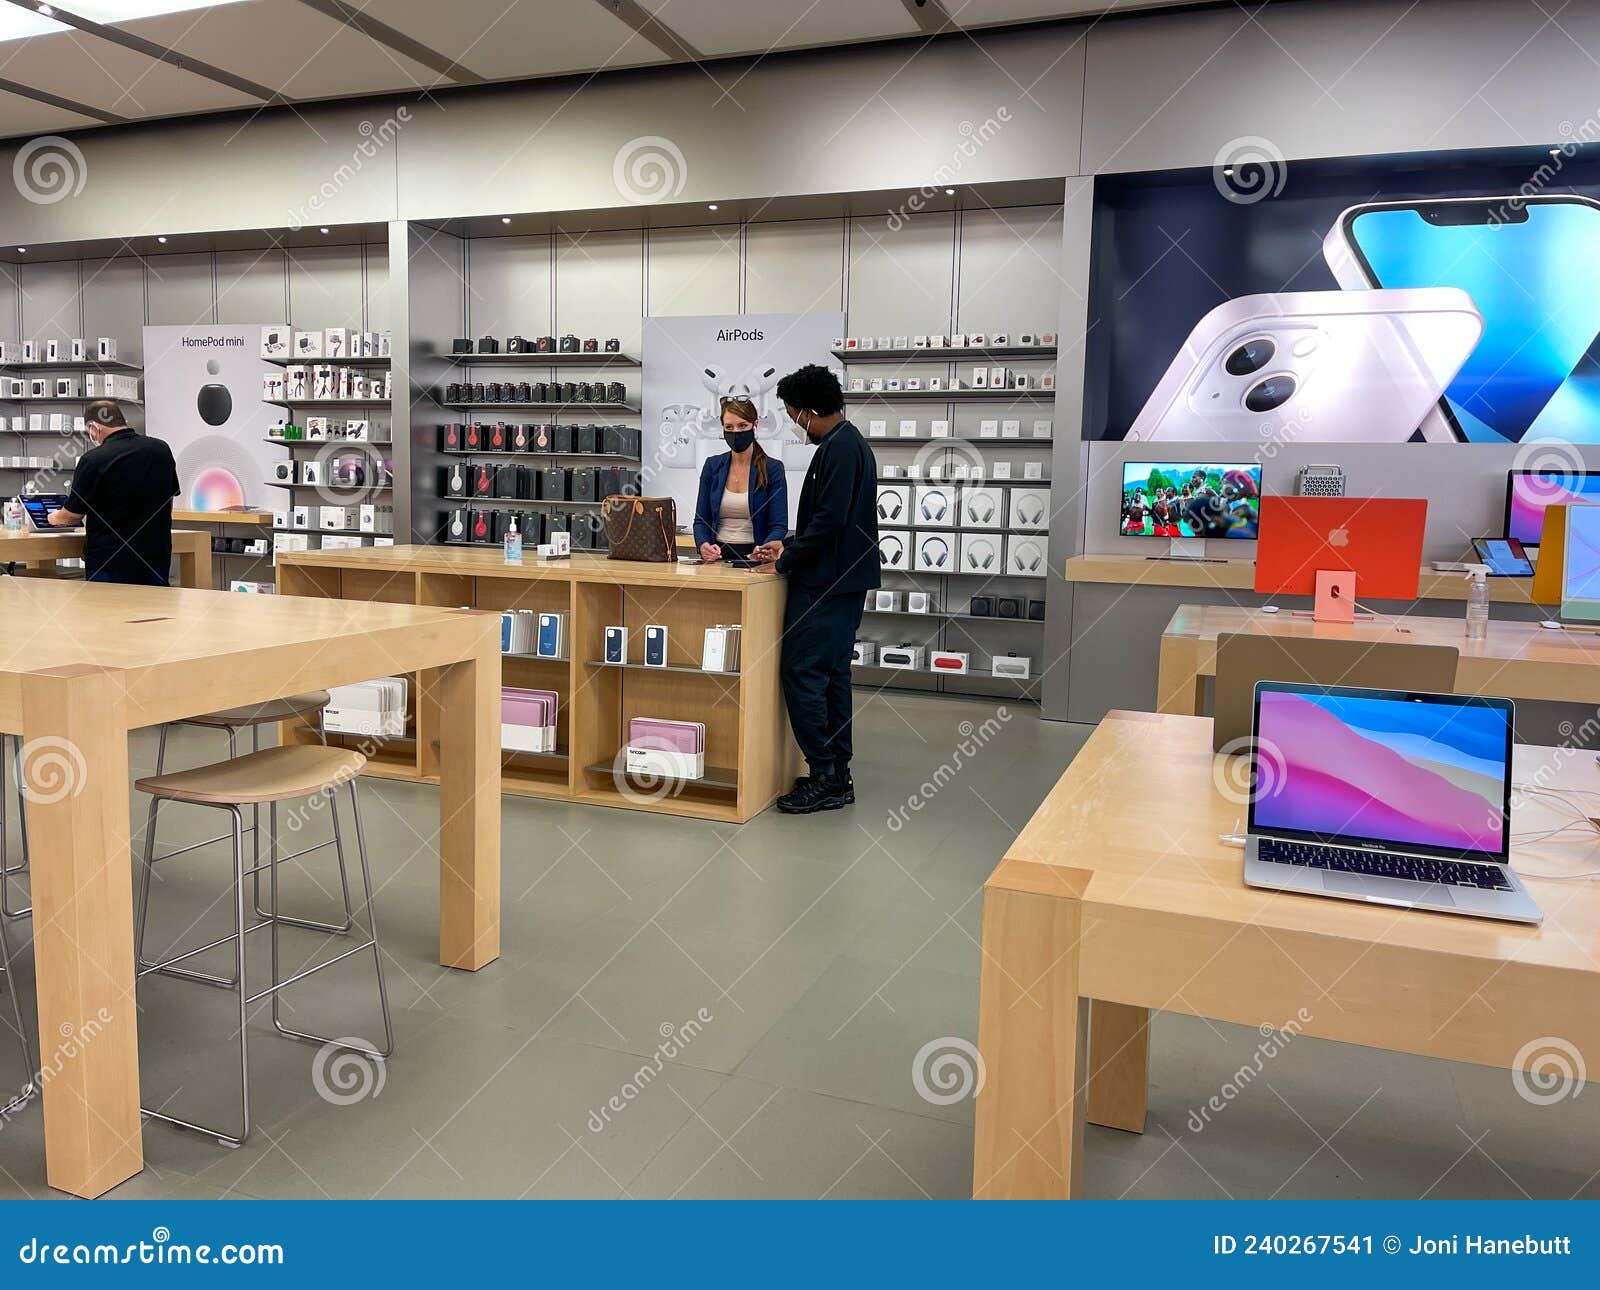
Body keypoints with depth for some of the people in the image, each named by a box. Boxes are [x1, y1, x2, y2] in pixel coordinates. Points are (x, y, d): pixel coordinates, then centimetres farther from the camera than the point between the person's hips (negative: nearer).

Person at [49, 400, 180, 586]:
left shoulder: (92, 460, -11)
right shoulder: (162, 450, 3)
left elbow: (74, 515, -1)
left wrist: (56, 518, 21)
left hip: (110, 563, -4)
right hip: (157, 556, 4)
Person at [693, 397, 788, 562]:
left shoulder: (772, 469, 0)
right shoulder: (712, 466, 9)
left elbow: (779, 526, -3)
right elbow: (701, 520, 11)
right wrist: (703, 545, -10)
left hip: (754, 555, -2)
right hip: (718, 555, 3)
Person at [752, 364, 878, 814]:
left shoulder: (839, 449, -16)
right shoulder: (850, 443, 17)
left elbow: (829, 520, -22)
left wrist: (786, 561, -12)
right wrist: (790, 546, 19)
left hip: (825, 586, -11)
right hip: (843, 580, 11)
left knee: (801, 673, -6)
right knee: (832, 676, 13)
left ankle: (824, 778, -1)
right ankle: (838, 777, 19)